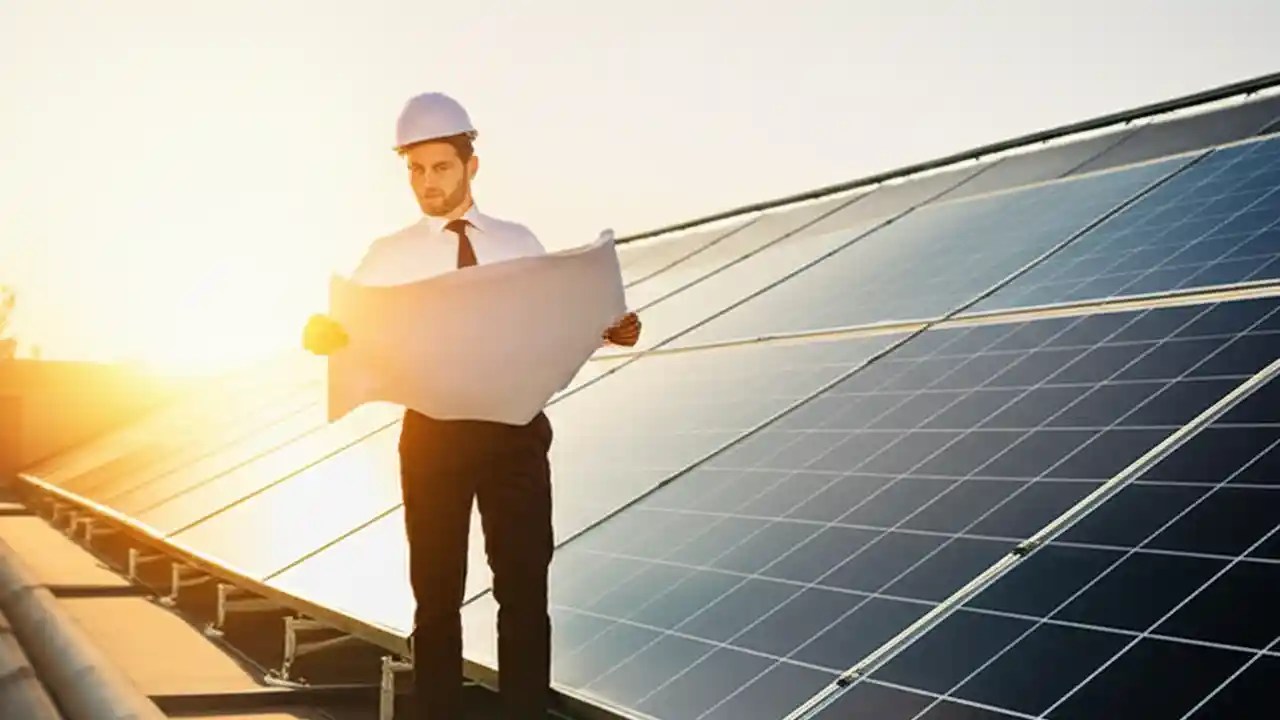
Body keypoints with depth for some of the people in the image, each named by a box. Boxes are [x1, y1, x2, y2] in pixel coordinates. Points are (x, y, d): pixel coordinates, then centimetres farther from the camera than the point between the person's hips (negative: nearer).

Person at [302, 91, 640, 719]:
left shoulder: (519, 243, 9)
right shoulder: (389, 257, 5)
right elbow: (345, 332, -3)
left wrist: (606, 332, -9)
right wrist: (322, 335, -25)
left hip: (515, 428, 1)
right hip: (434, 432, -1)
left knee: (524, 588, 5)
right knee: (437, 593, 8)